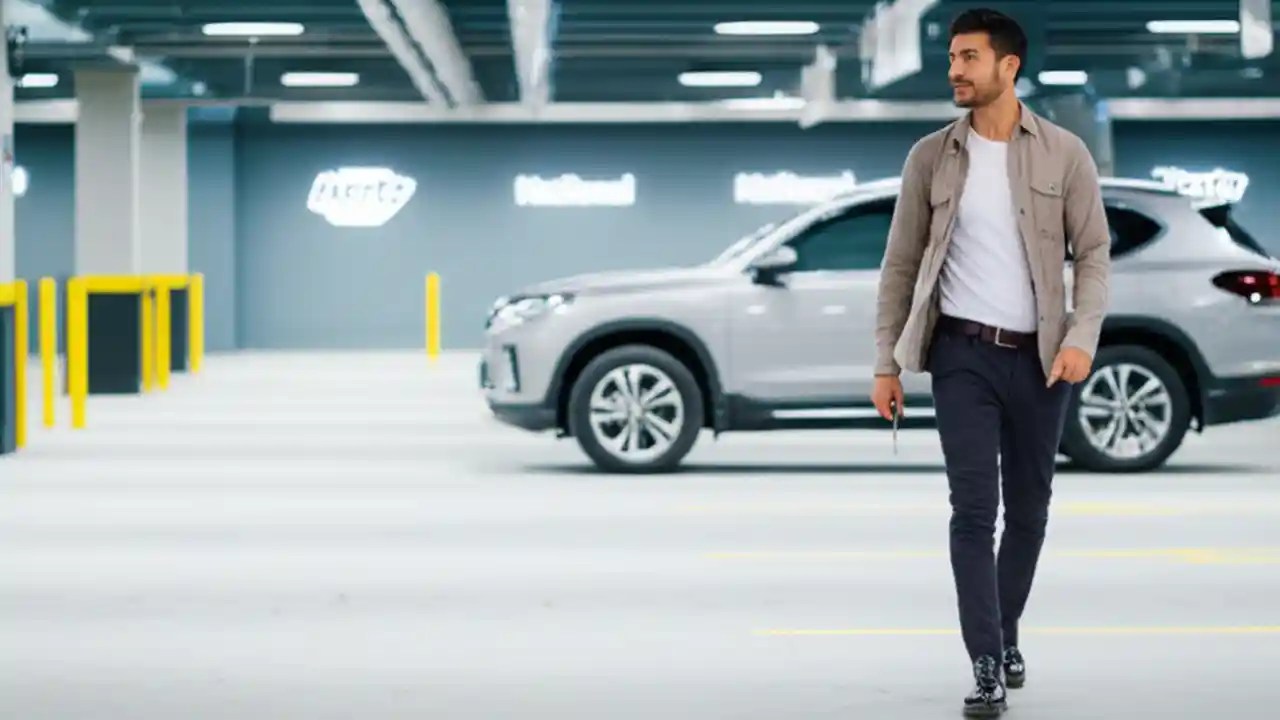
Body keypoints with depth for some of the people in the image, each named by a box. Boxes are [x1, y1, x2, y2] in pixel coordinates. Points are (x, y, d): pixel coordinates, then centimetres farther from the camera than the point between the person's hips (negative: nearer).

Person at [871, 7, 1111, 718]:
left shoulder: (1064, 153, 0)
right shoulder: (931, 156, 2)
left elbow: (1093, 252, 0)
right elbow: (900, 264, 5)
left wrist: (1082, 338, -15)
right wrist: (886, 361, 1)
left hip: (1039, 357, 1)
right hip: (963, 353, -1)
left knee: (1028, 511, 10)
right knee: (974, 509, -8)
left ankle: (1006, 638, 29)